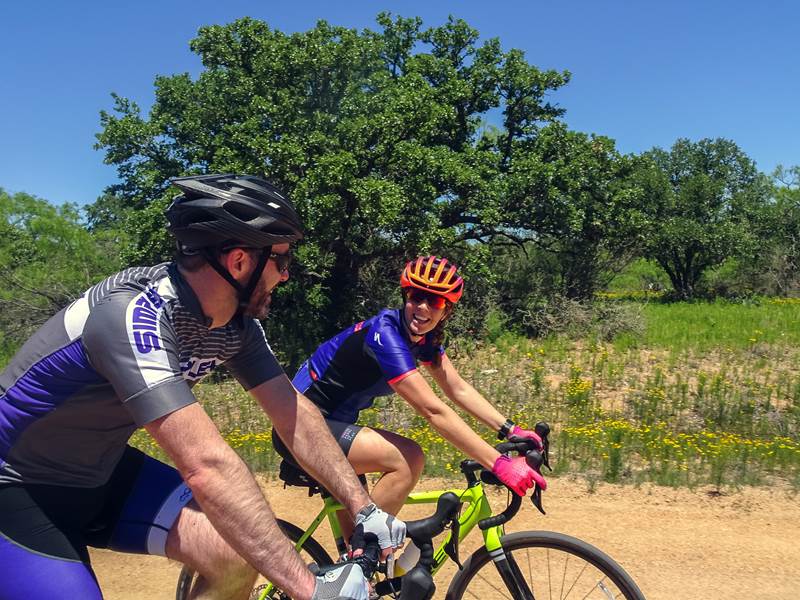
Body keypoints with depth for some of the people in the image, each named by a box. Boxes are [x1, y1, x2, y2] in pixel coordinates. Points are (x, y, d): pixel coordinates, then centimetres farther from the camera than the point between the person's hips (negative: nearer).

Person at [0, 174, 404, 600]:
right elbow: (208, 467, -41)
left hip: (99, 476, 7)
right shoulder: (132, 314, -34)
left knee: (239, 555, -10)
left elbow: (294, 414, -5)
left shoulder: (235, 322, -9)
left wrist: (363, 509, -7)